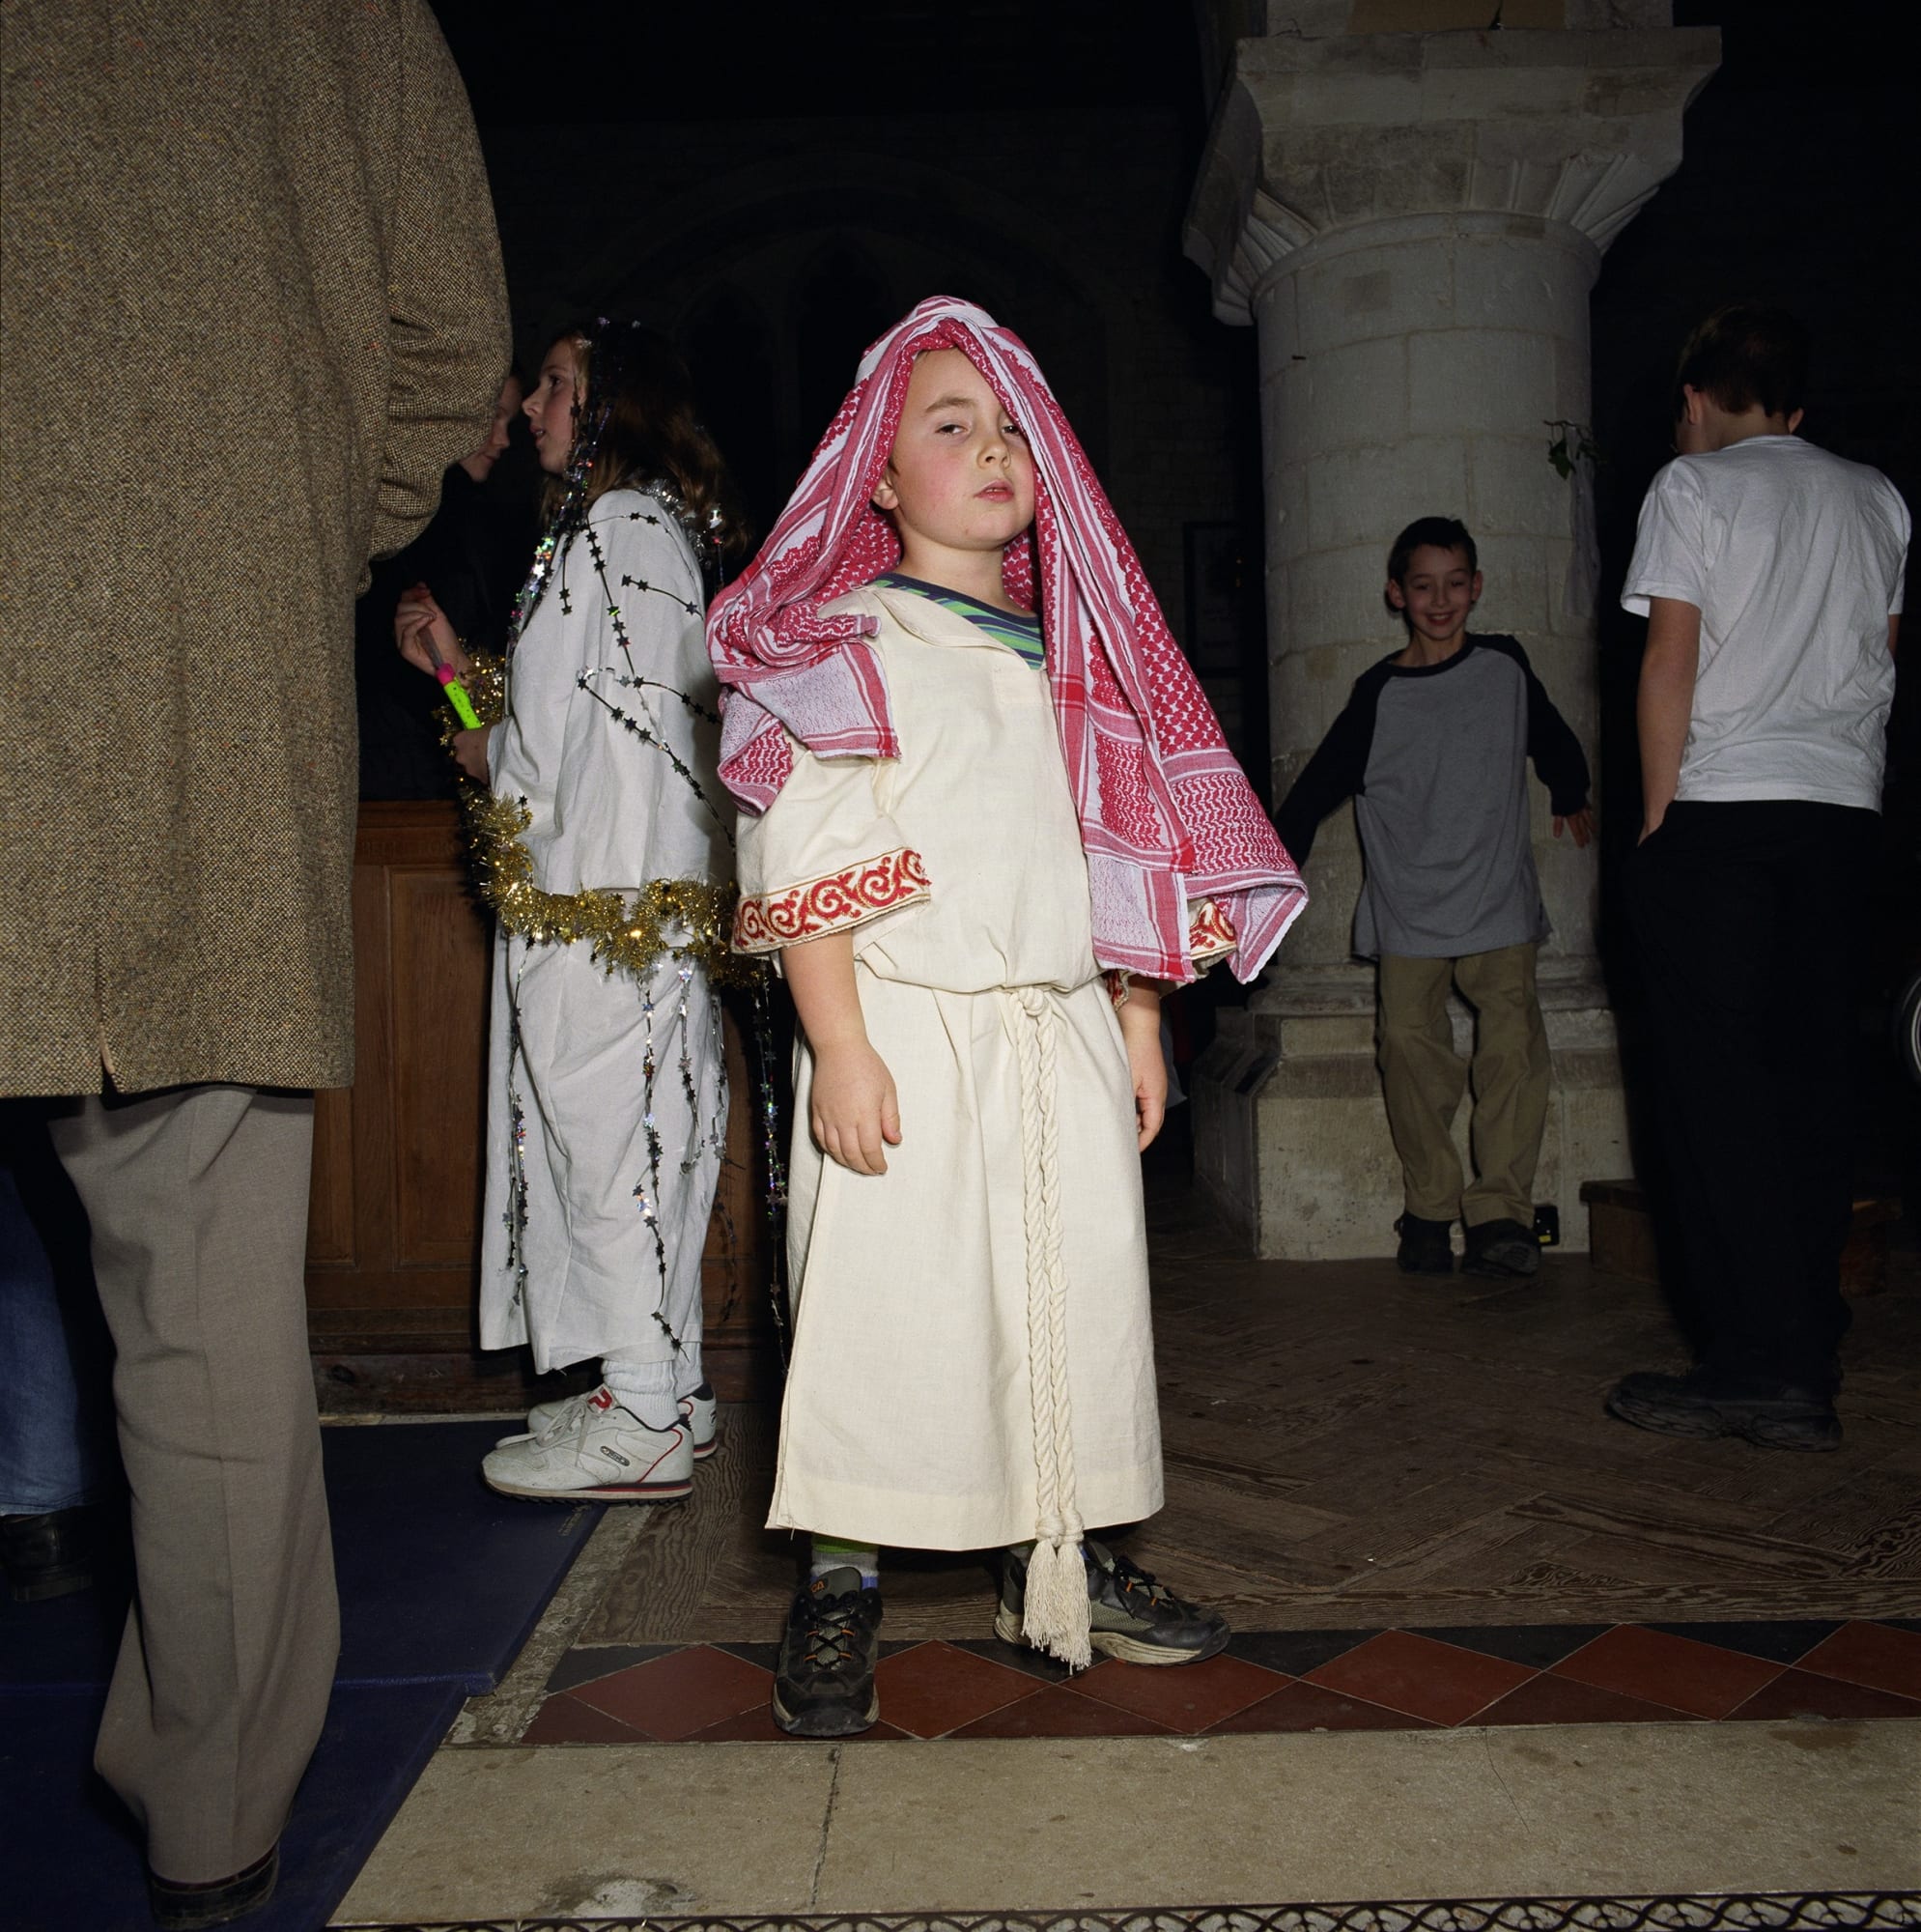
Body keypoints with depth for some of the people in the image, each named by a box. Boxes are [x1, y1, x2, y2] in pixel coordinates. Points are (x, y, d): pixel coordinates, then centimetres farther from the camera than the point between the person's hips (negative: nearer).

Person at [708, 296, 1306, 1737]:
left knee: (1074, 1290, 8)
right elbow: (804, 859, -9)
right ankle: (842, 1588, 13)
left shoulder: (1070, 662, 16)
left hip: (1061, 1034, 6)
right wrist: (840, 1047, -17)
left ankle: (1057, 1564, 23)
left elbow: (1121, 855, 18)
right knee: (883, 1297, -3)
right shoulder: (843, 646, -1)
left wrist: (1139, 1026, 13)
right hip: (905, 1030, -5)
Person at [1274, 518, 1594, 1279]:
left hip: (1497, 899, 1)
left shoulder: (1505, 666, 7)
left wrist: (1571, 798, 42)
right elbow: (1316, 788, 5)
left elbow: (1552, 741, 27)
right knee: (1411, 1044, -8)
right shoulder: (1379, 694, 1)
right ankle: (1428, 1210, 2)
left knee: (1513, 1044, -12)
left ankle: (1500, 1212, -9)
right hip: (1408, 910, -1)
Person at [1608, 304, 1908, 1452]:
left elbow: (1672, 659, -6)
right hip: (1846, 810, 6)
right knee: (1815, 1076, 6)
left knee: (1718, 1084, -6)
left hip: (1720, 808, -5)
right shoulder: (1878, 499, 18)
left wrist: (1657, 815, -3)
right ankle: (1810, 1342, 9)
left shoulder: (1693, 486, 2)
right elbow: (1884, 658, 18)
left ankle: (1764, 1364, -9)